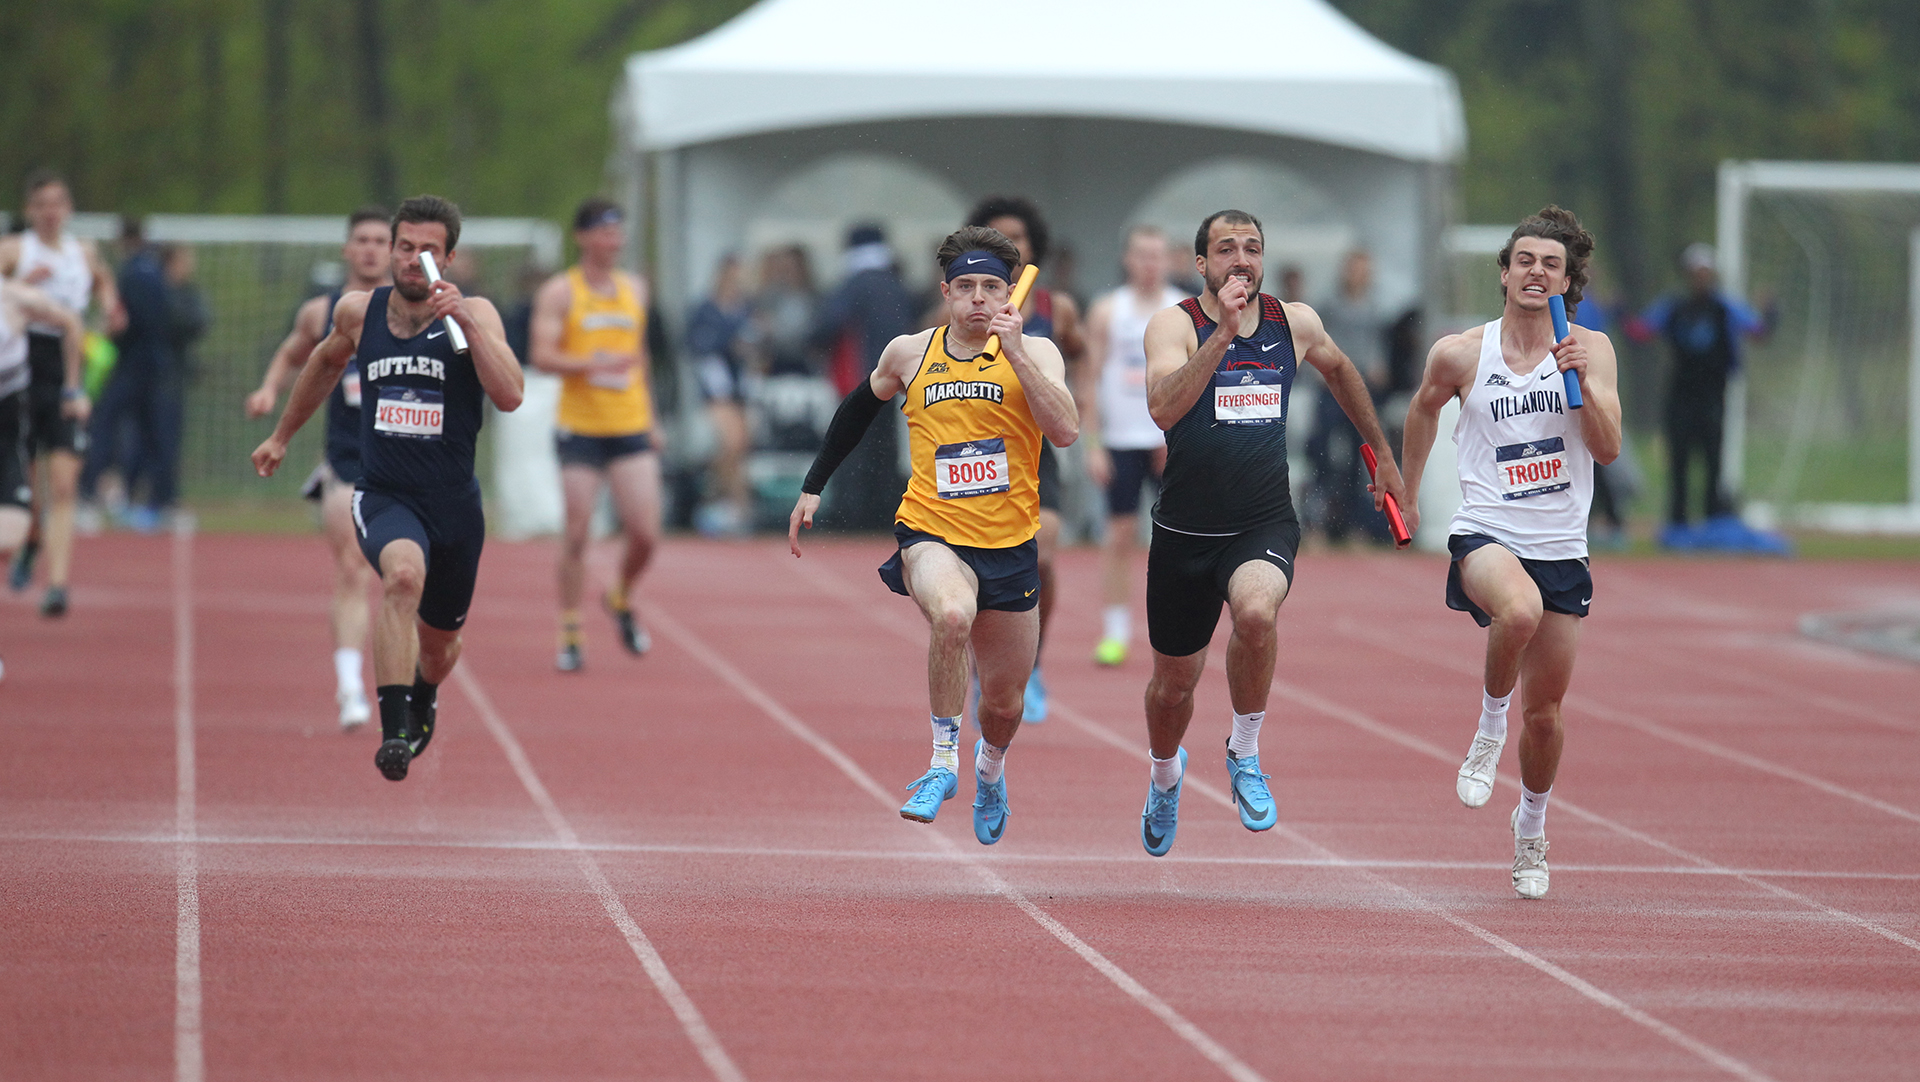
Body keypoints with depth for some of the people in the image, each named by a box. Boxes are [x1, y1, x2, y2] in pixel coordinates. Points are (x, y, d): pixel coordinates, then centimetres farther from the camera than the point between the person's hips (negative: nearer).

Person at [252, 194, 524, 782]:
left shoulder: (474, 314, -6)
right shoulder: (358, 312, 1)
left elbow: (510, 396, -21)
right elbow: (326, 364, 24)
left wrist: (464, 321, -27)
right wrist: (281, 436, 32)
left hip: (454, 505, 1)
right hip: (384, 496, -1)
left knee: (440, 642, 19)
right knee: (403, 574, -35)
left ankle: (421, 700, 57)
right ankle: (394, 732, -38)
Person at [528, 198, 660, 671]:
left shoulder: (634, 287, 13)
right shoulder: (559, 292, -2)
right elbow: (543, 355, -12)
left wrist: (651, 420, 21)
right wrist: (591, 364, -28)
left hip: (631, 430, 4)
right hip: (579, 430, -4)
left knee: (645, 534, -6)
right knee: (577, 534, -4)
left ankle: (621, 600, 23)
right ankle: (570, 635, 6)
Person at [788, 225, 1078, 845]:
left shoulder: (1035, 353, -2)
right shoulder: (909, 353, 4)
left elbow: (1065, 431, -18)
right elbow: (861, 407, 23)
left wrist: (1014, 351, -22)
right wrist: (813, 486, 24)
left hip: (1009, 544, 1)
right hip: (931, 532, -1)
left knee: (1004, 701, 13)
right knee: (952, 615, -37)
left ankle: (990, 768, 50)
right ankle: (943, 762, -22)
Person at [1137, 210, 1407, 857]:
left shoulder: (1294, 323, 3)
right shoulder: (1174, 325, -9)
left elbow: (1339, 370, 26)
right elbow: (1164, 409, -27)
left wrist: (1382, 453, 32)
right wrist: (1223, 334, -33)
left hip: (1265, 524, 0)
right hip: (1185, 533, 0)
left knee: (1257, 611, -33)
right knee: (1174, 682, 13)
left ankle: (1245, 753, -10)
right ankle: (1165, 774, 48)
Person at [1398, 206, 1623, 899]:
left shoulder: (1591, 349, 2)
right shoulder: (1460, 354, 1)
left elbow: (1608, 448, -7)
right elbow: (1424, 409, 21)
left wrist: (1581, 381, -21)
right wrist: (1406, 492, 28)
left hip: (1561, 548, 2)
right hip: (1485, 534, -2)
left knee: (1544, 711, 8)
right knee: (1520, 609, -38)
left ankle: (1531, 827, 35)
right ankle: (1490, 723, -10)